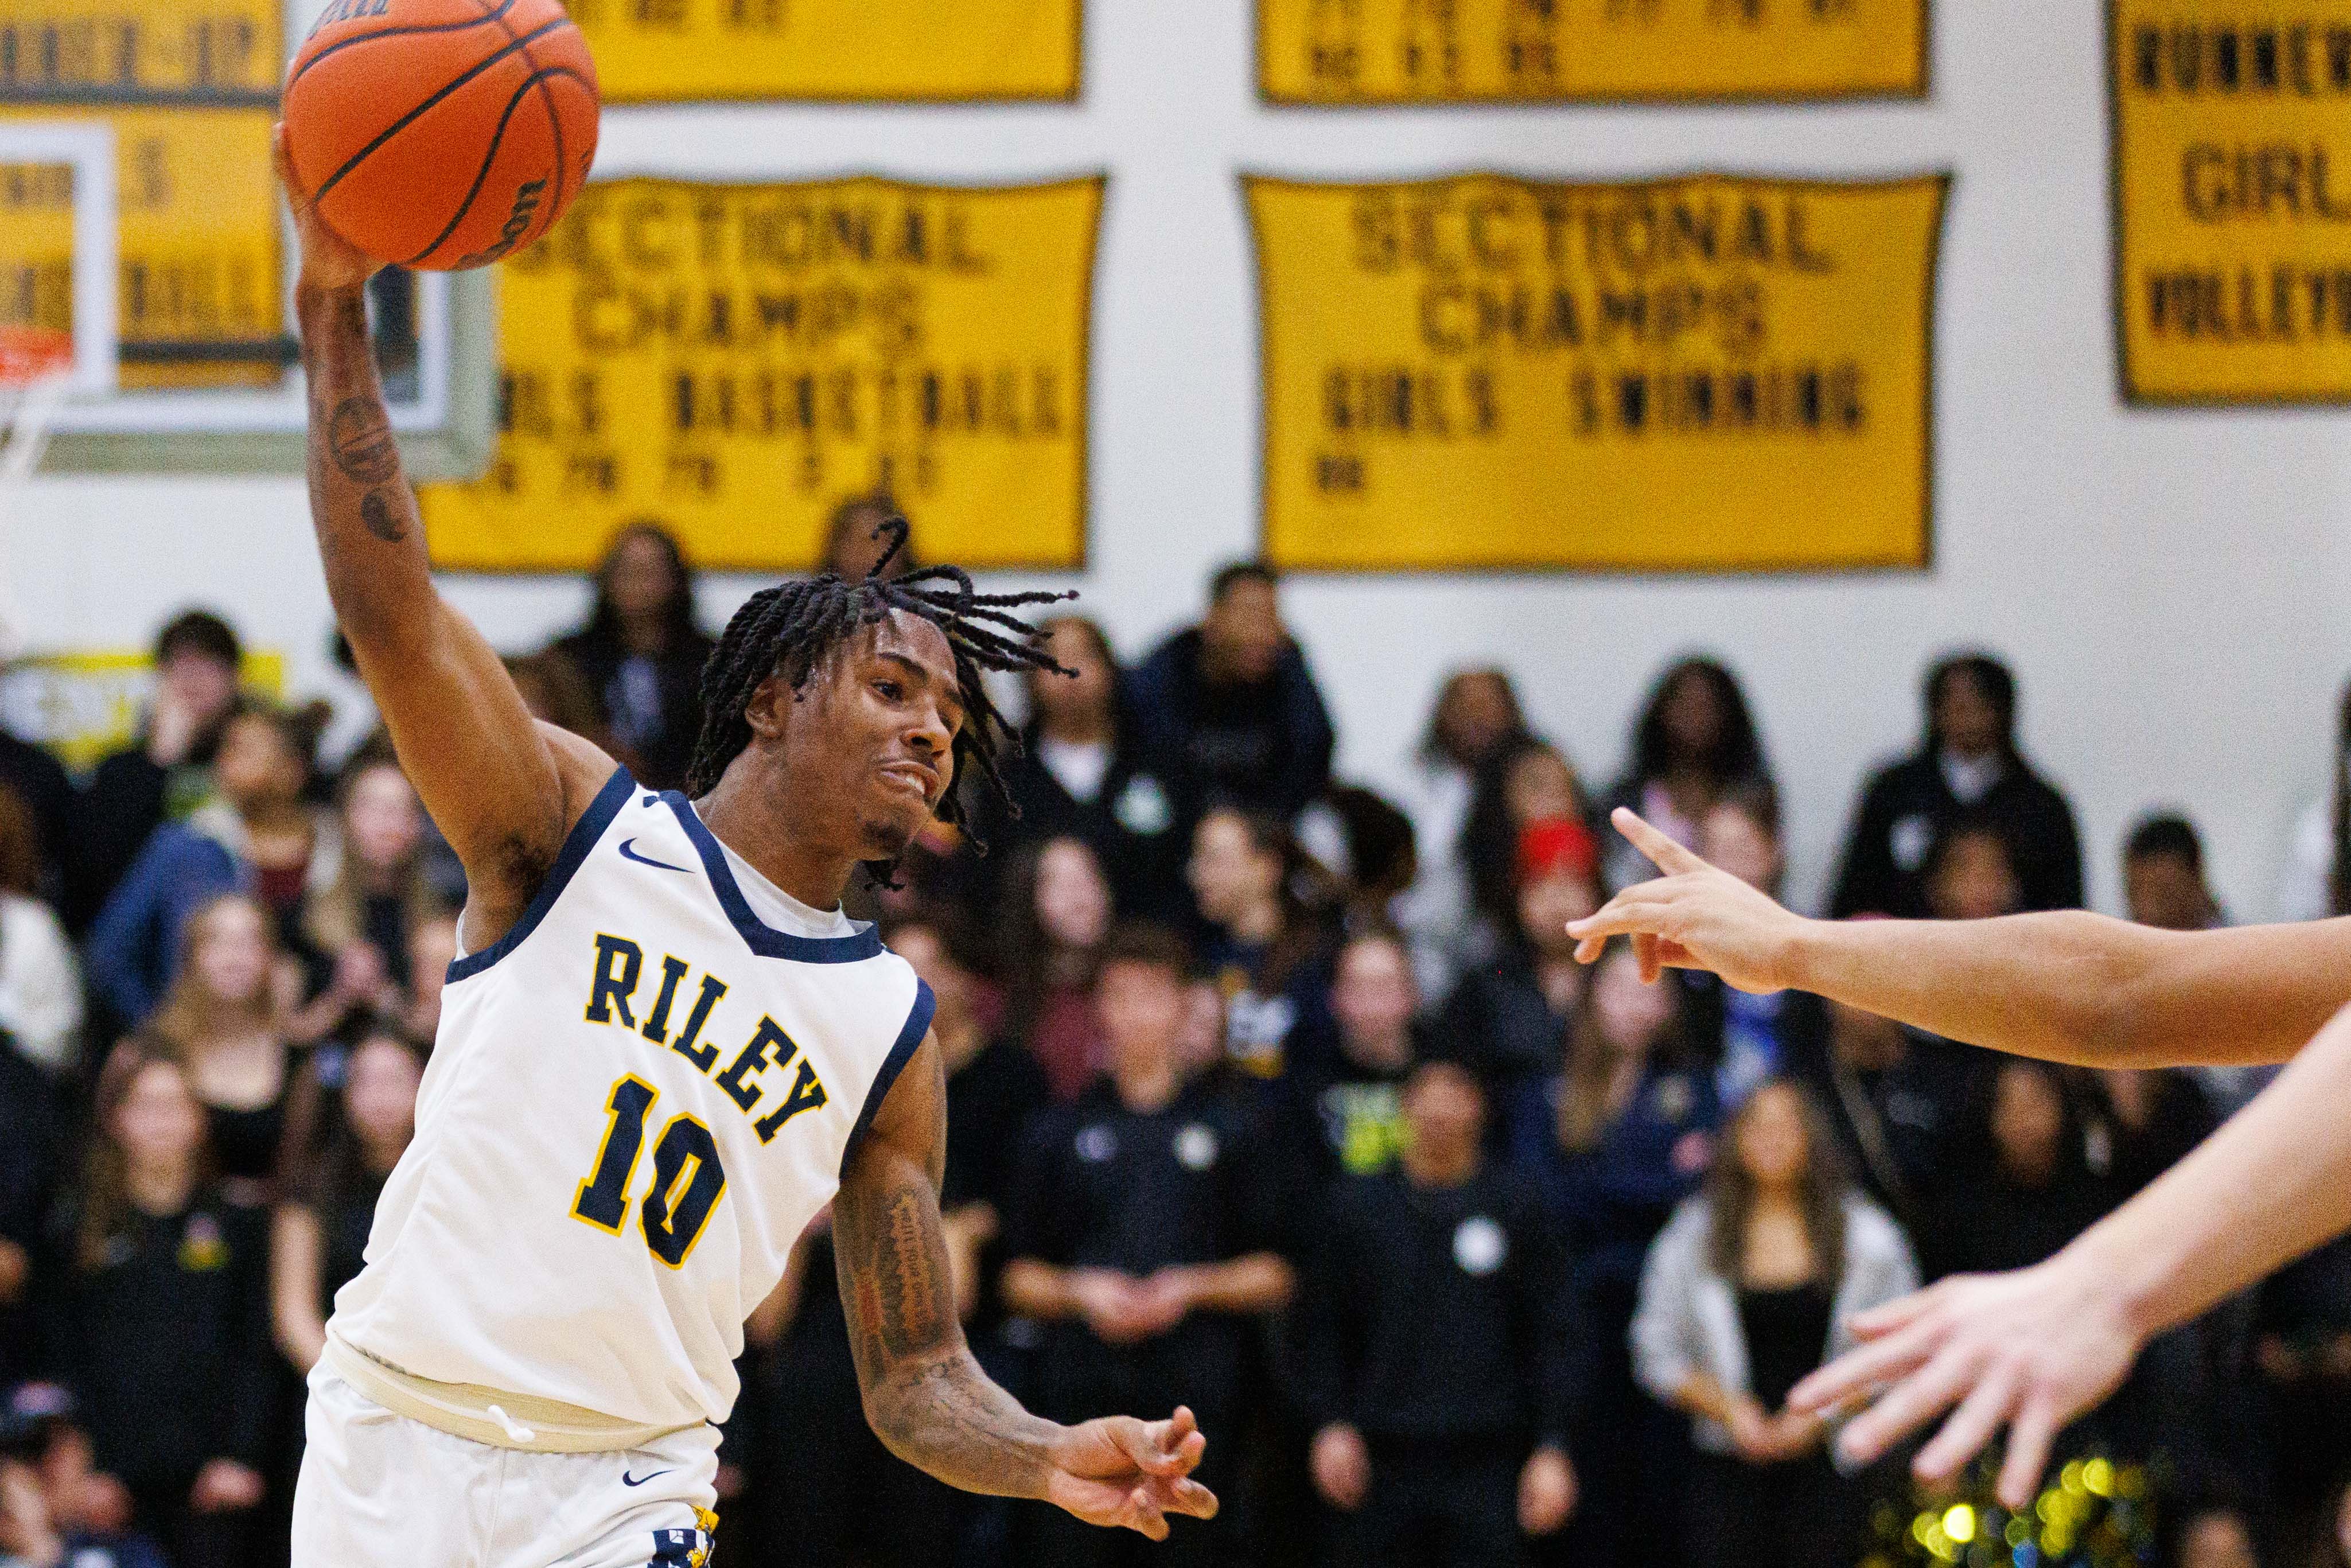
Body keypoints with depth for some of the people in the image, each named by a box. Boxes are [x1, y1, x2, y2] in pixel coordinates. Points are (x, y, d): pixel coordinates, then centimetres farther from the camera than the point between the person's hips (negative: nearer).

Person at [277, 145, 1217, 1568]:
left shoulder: (895, 1032, 9)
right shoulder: (577, 829, 2)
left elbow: (918, 1377, 9)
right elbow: (390, 607, -13)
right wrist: (336, 302, -25)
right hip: (394, 1440, -1)